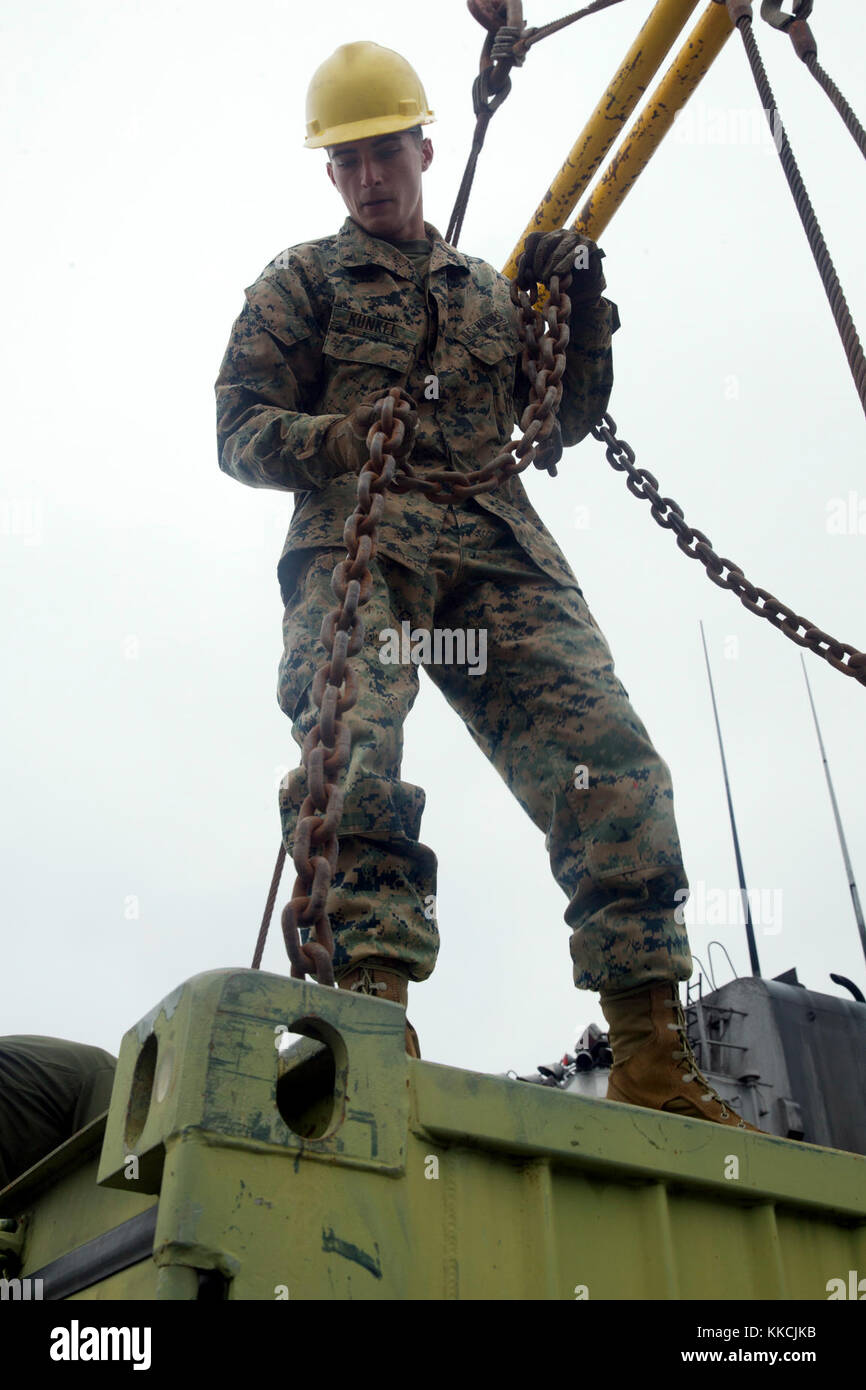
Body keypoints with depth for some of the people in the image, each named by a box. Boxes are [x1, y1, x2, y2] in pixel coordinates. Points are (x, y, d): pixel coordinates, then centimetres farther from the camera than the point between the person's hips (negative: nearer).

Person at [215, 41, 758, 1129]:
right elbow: (241, 429, 12)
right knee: (352, 749, -32)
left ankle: (652, 1058, -17)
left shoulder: (491, 292, 33)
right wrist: (341, 439, -10)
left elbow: (568, 418, 28)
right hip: (357, 540, -2)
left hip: (498, 548, 3)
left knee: (610, 759, -17)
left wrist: (582, 309, 10)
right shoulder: (299, 282, 23)